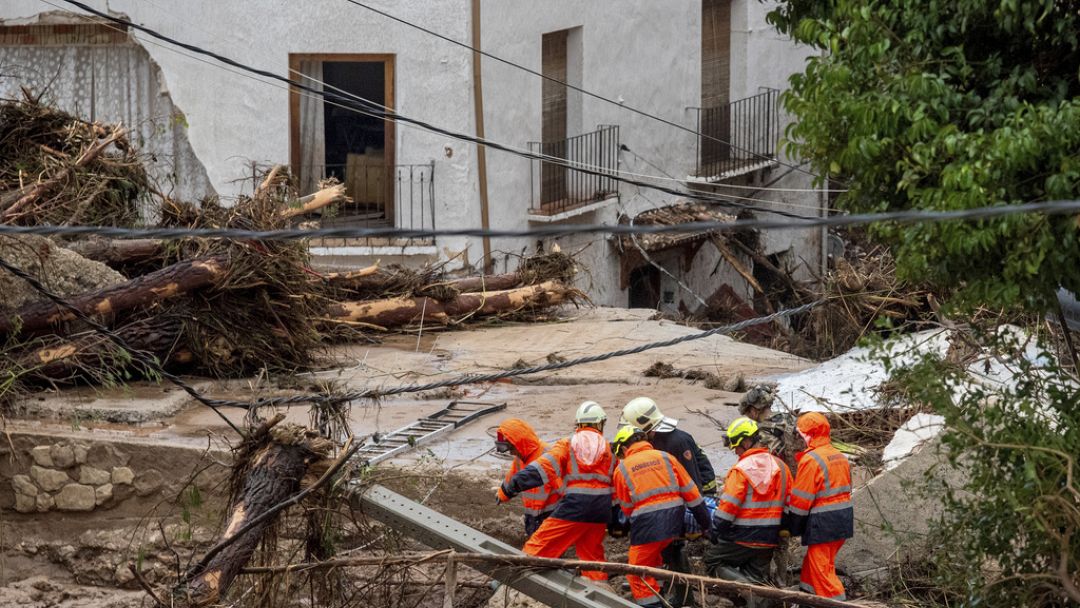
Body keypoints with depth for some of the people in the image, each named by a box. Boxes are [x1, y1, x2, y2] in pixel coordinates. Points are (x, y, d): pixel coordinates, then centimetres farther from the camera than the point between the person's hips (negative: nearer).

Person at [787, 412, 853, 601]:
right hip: (844, 520, 9)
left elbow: (801, 499, -14)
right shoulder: (840, 456, 12)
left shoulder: (811, 459, -15)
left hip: (822, 522, -9)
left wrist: (793, 527, -2)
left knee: (822, 571, -2)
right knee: (812, 565, 20)